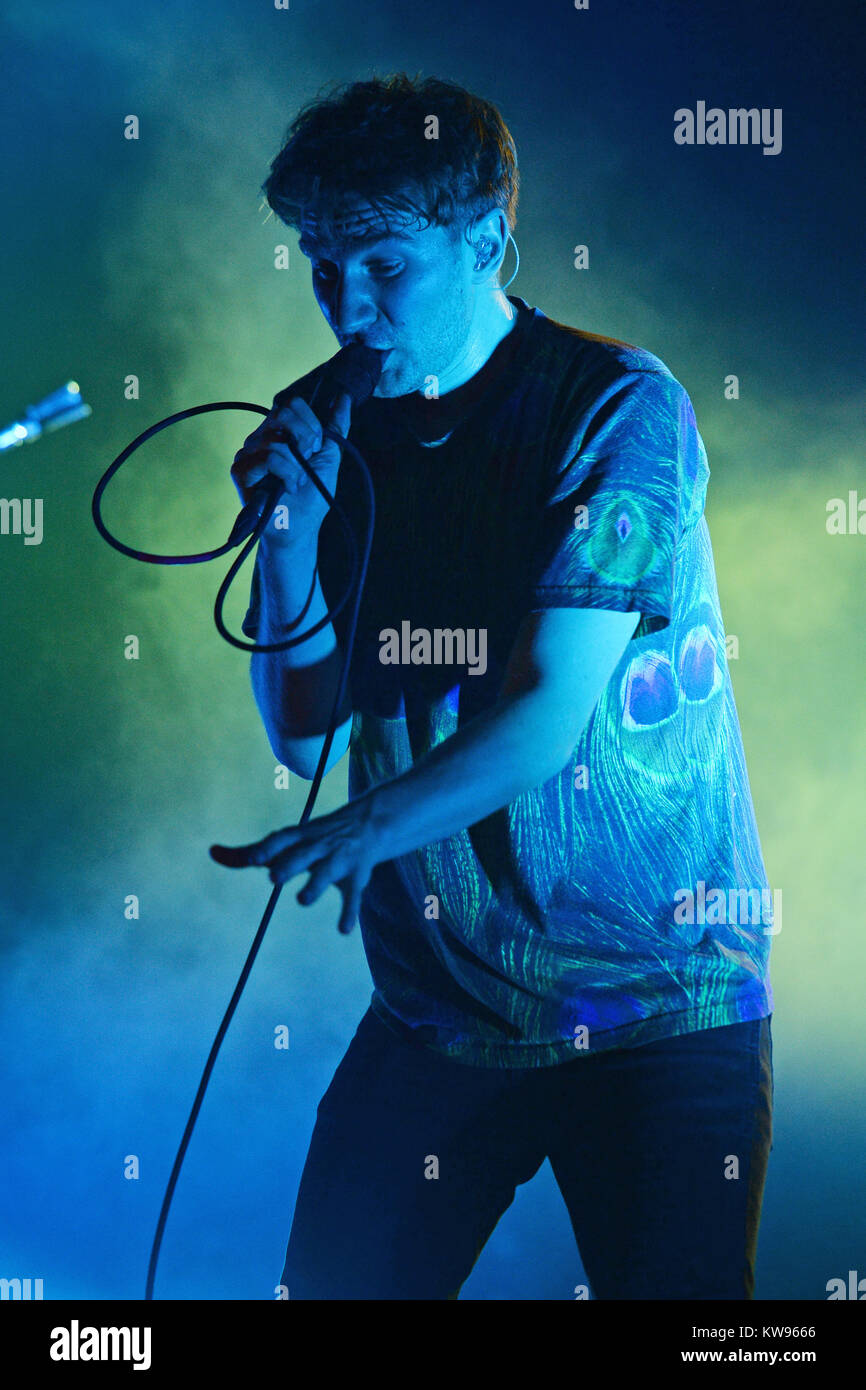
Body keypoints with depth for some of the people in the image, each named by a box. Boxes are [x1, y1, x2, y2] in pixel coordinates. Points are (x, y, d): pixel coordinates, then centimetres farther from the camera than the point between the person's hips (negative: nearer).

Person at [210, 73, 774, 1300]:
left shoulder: (620, 406, -9)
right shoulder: (345, 436, 6)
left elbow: (553, 705, -18)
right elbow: (302, 734, 4)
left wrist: (372, 828, -33)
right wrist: (292, 529, -9)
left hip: (657, 1003, -4)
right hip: (438, 1004, 5)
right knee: (332, 1287, 7)